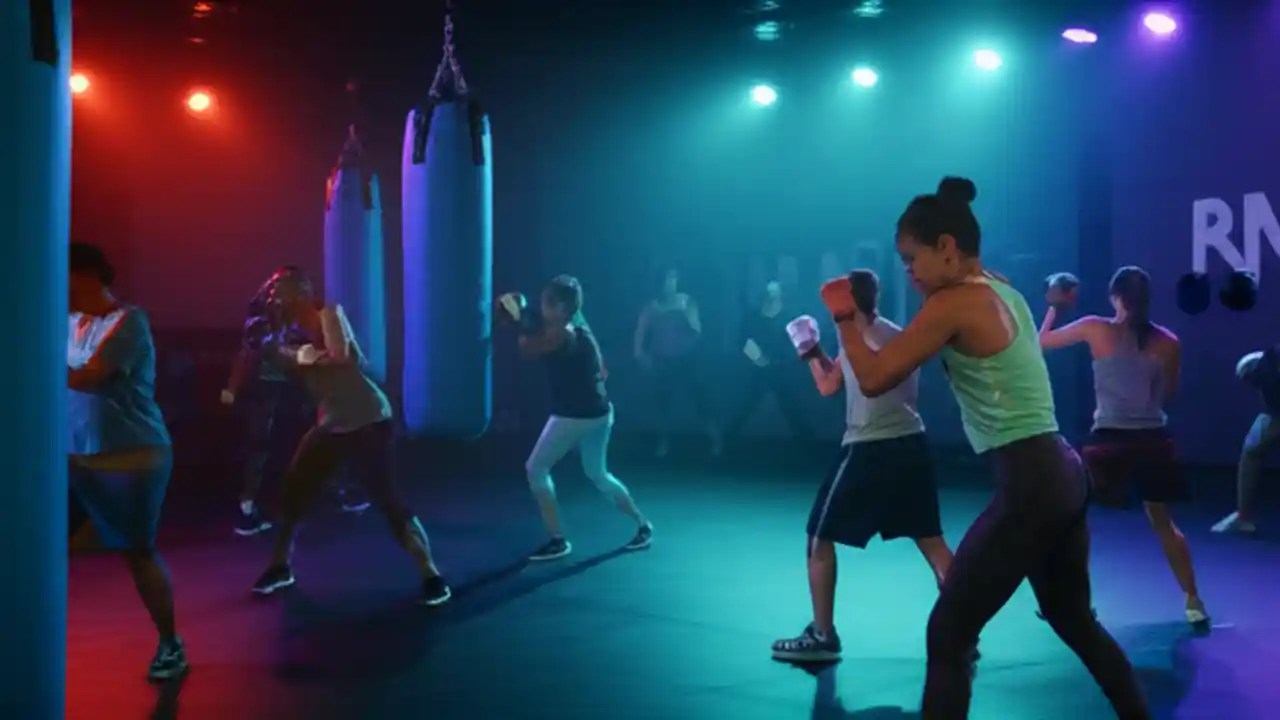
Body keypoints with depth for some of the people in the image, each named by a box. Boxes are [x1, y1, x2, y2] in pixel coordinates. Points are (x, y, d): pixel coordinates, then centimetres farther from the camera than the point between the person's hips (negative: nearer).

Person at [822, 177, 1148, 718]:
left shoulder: (953, 304, -12)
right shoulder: (1003, 292, 13)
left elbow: (873, 379, -11)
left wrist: (845, 317, 3)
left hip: (1028, 486, -9)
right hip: (1062, 475, 9)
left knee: (948, 635, -1)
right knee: (1075, 621, 25)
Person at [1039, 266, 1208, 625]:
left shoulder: (1095, 330, -5)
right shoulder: (1168, 342, 1)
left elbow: (1042, 342, 7)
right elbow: (1168, 394, 13)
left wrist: (1054, 306, 20)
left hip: (1110, 441, -3)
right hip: (1153, 441, 3)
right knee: (1164, 524, 20)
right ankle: (1194, 602, 23)